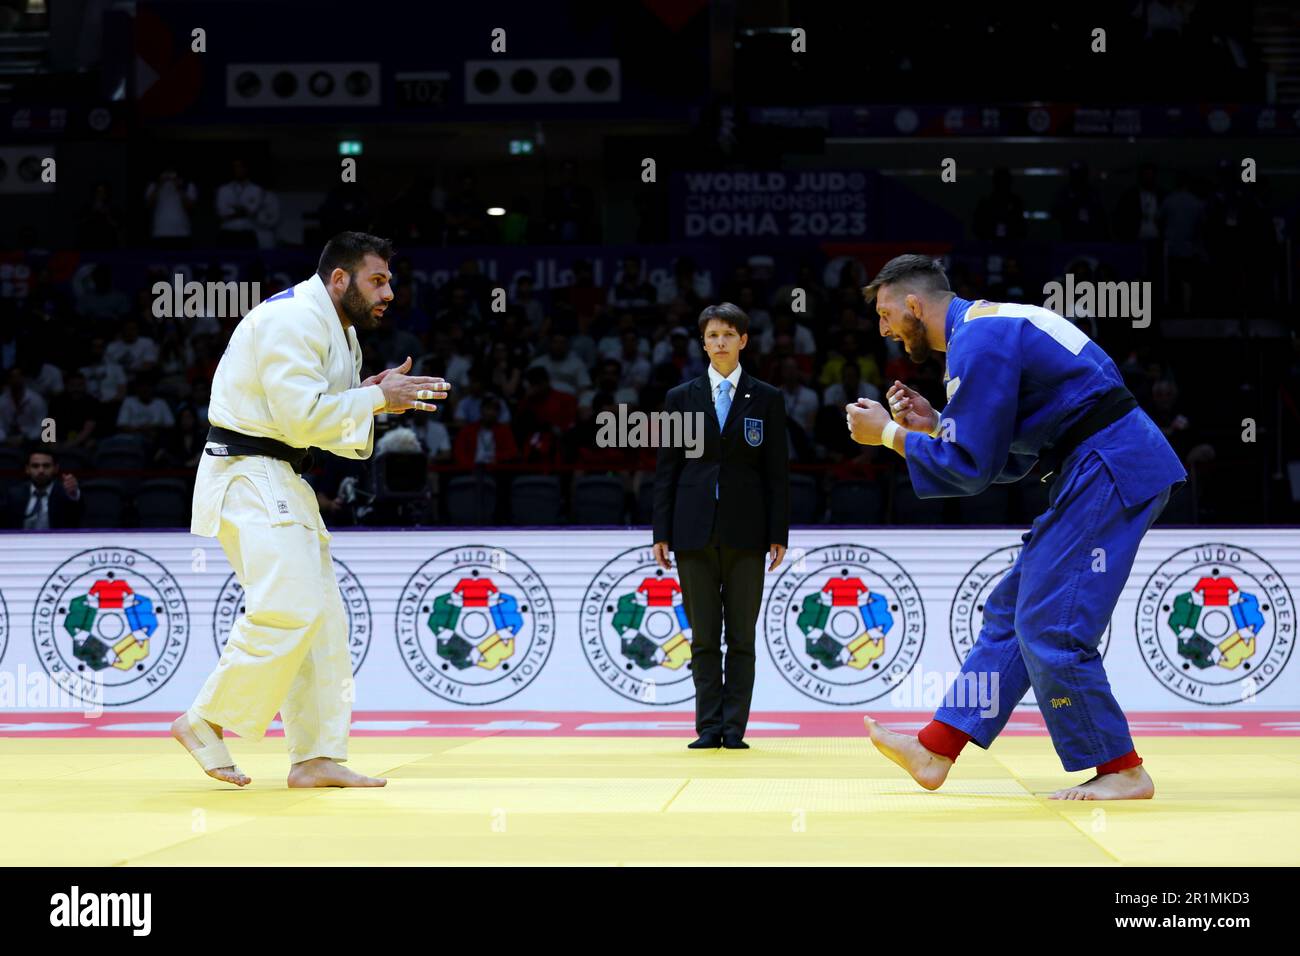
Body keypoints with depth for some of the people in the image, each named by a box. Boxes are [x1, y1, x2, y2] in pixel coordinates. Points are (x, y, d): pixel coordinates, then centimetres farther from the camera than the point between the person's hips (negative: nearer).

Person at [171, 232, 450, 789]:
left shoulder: (339, 331, 18)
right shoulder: (294, 320, -16)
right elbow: (301, 414, -24)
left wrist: (370, 397, 2)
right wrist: (375, 399, -16)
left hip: (282, 482, 11)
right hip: (246, 477, -11)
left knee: (323, 621, 7)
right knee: (289, 605, -21)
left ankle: (316, 758, 9)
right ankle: (204, 723, -10)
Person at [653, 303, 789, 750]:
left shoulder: (767, 399, 6)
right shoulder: (681, 398, 8)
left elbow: (777, 471, 4)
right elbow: (666, 468, 7)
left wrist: (778, 534, -2)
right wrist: (662, 533, 1)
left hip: (745, 531, -1)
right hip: (694, 530, 1)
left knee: (741, 638, 0)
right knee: (703, 637, 2)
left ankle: (734, 728, 4)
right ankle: (709, 727, 6)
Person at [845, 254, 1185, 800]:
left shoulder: (979, 341, -15)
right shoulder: (990, 326, 18)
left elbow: (969, 469, -15)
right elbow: (1006, 458, 21)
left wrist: (889, 434, -4)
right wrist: (932, 426, 10)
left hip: (1114, 474, -11)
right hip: (1099, 471, 11)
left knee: (1048, 627, -8)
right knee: (1012, 612, 12)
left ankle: (1121, 772, 2)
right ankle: (935, 754, 17)